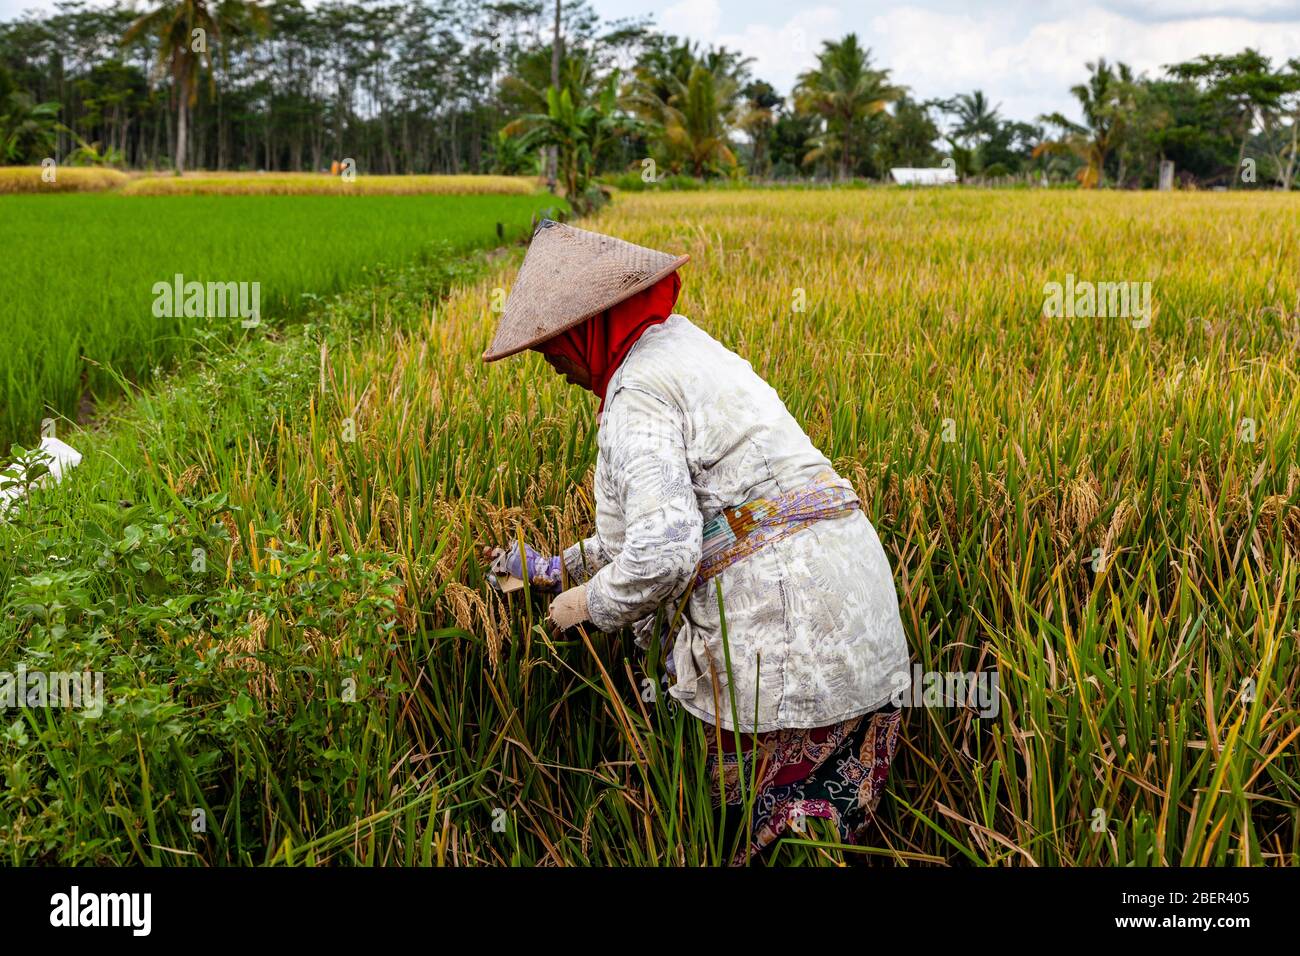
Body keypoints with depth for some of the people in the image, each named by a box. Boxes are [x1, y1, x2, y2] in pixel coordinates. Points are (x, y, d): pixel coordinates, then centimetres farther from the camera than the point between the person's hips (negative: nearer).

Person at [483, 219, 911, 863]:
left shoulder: (638, 393, -12)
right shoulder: (687, 345, 20)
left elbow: (662, 551, -22)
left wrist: (589, 603, -3)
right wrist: (558, 569, 27)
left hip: (782, 608, -10)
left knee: (747, 825, 3)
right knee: (832, 813, 15)